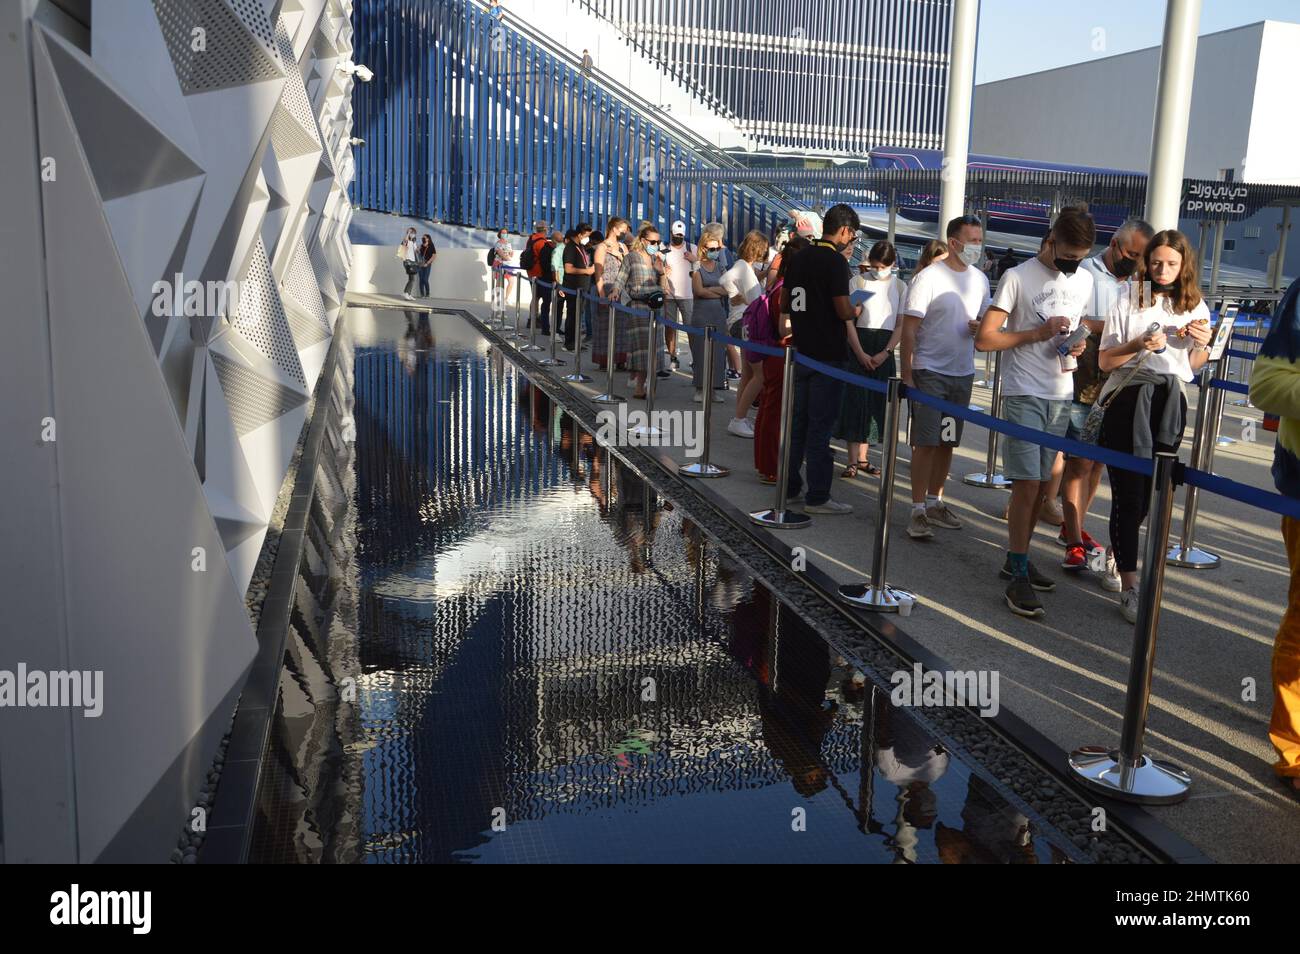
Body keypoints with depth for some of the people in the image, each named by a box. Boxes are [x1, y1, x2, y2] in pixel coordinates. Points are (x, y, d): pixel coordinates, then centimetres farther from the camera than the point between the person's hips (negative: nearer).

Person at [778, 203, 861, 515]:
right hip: (828, 354, -7)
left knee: (797, 421, 15)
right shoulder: (835, 261, -14)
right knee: (820, 425, -3)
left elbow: (783, 304, 16)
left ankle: (789, 486, 22)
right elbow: (844, 310, -19)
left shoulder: (799, 258, 9)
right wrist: (855, 310, 2)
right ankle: (817, 497, 1)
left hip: (801, 352, 7)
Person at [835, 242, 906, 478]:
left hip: (884, 349, 3)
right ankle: (853, 461, -3)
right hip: (858, 344, -2)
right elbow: (849, 321, -4)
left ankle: (863, 457, 15)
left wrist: (885, 353, -8)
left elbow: (901, 325, 4)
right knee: (855, 399, -6)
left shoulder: (900, 286, 6)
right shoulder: (858, 282, 0)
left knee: (876, 401, 5)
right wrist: (861, 354, -12)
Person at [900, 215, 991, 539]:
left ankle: (934, 501, 22)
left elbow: (985, 320, 20)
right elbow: (909, 328, -10)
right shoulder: (928, 278, -10)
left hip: (963, 373, 6)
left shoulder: (980, 279, 10)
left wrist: (980, 327, -6)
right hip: (929, 372, -6)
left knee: (947, 442, 11)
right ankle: (918, 510, -2)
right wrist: (907, 373, -14)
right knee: (926, 442, -7)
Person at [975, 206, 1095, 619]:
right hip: (1024, 394, -6)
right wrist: (1040, 333, -15)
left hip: (1061, 395, 7)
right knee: (1027, 484, -10)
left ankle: (1017, 559, 23)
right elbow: (984, 338, -10)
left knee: (1041, 484, 11)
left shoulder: (1083, 280, 12)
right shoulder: (1018, 278, -7)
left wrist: (1078, 345, 3)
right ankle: (1018, 577, -5)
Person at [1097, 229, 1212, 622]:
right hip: (1128, 401, -4)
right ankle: (1130, 586, -1)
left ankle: (1113, 556, 32)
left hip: (1170, 404, 4)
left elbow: (1194, 366, 17)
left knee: (1148, 493, 9)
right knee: (1129, 493, -4)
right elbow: (1104, 360, -4)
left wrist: (1201, 344, -4)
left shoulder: (1195, 306, 10)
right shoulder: (1129, 300, -2)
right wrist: (1138, 345, -21)